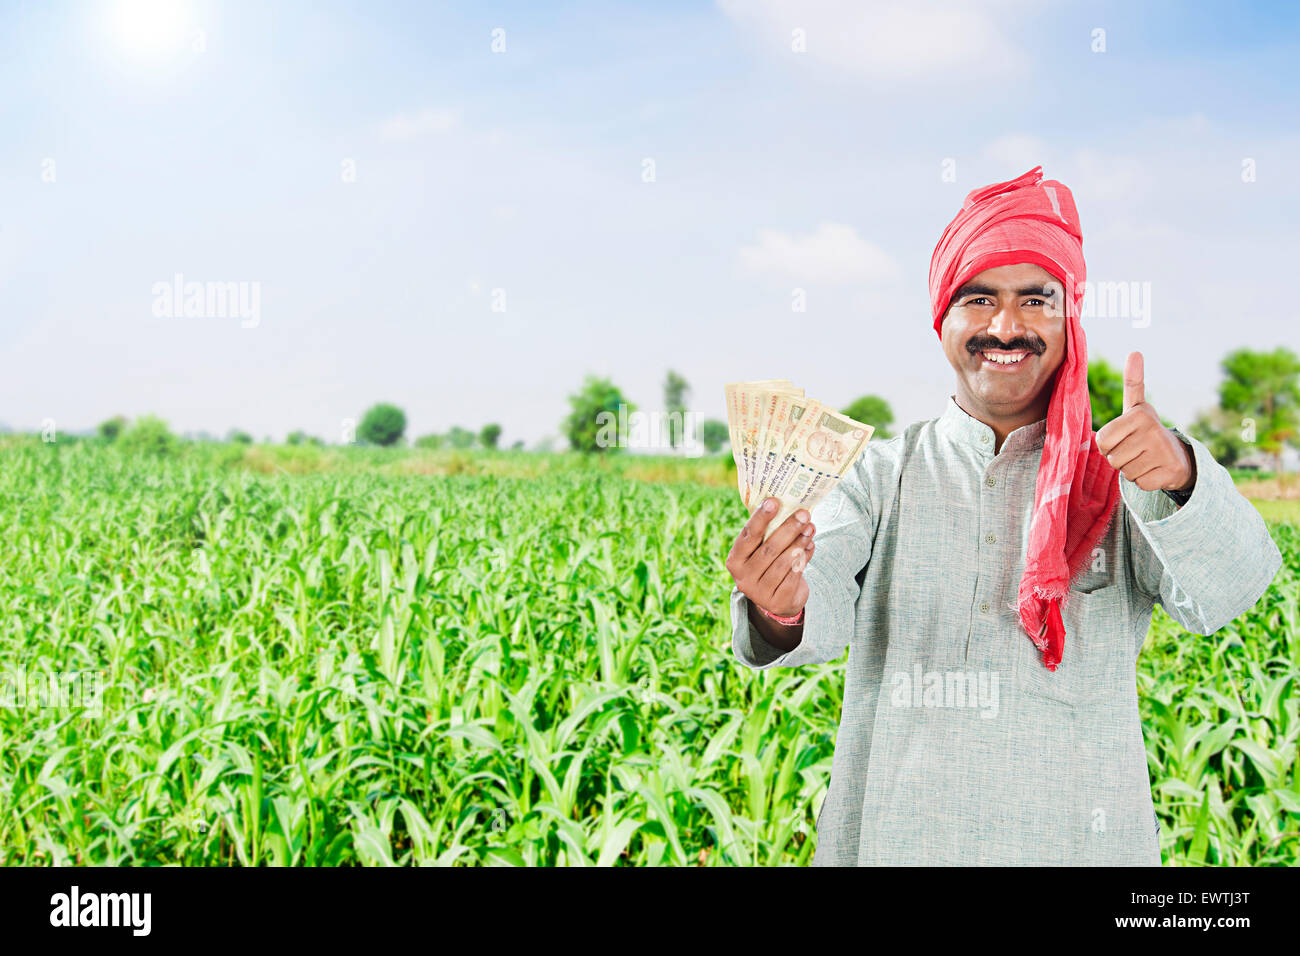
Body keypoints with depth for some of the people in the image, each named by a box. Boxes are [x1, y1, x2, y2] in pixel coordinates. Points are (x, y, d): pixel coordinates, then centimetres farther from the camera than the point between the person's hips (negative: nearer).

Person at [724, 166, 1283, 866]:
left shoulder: (1119, 474, 2)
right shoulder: (880, 474, 4)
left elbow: (1223, 594, -14)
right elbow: (824, 600, -12)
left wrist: (1178, 479, -33)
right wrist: (782, 610, -35)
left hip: (1081, 841, 0)